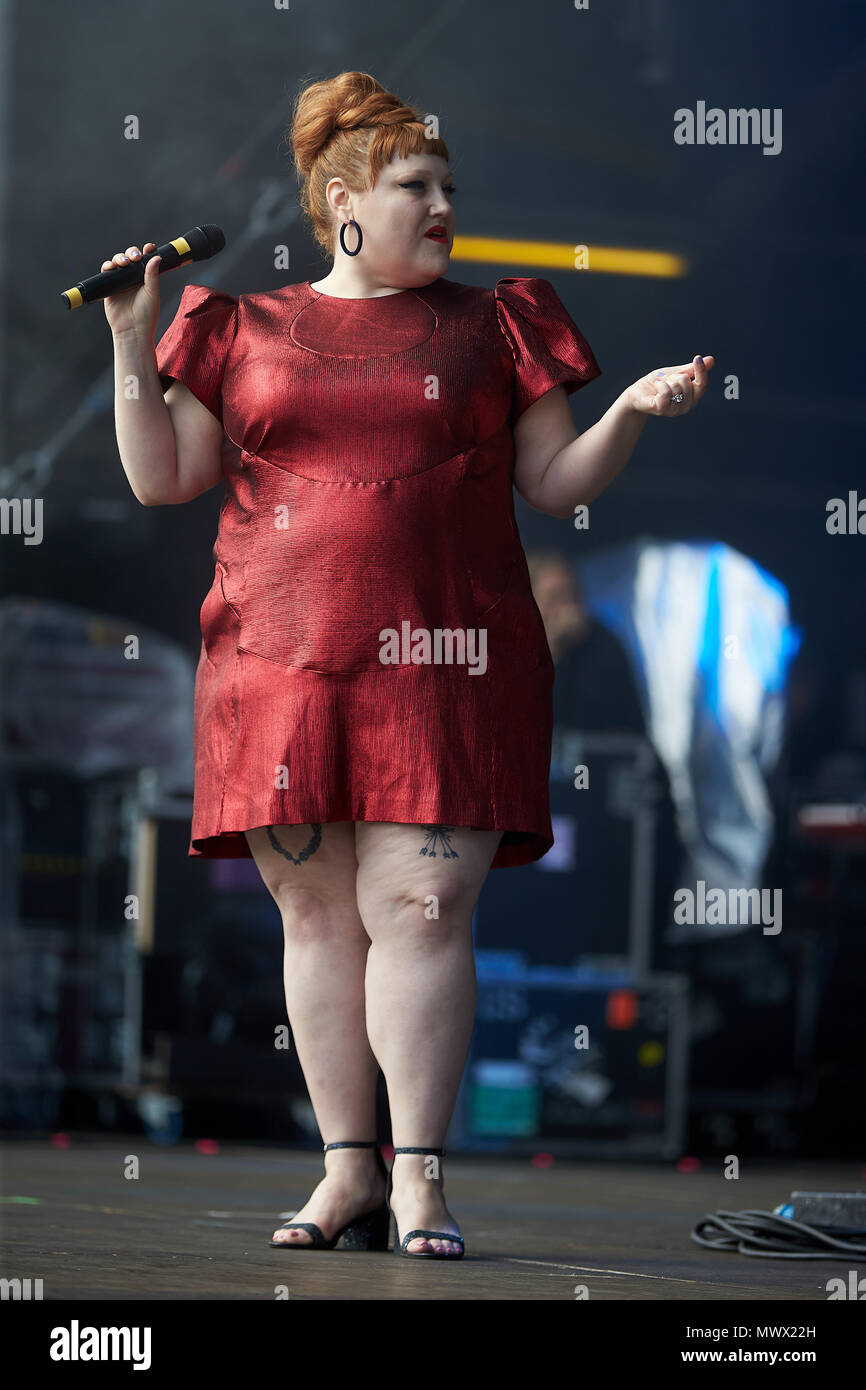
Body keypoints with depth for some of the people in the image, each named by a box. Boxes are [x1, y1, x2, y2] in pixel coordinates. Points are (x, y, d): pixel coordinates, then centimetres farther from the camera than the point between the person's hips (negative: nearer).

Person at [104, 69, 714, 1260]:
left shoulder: (490, 327, 14)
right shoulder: (247, 332, 14)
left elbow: (554, 482, 12)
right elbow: (161, 479, 12)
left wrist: (634, 413, -5)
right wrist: (134, 348, 1)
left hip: (441, 662, -1)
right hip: (282, 661, 1)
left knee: (418, 905, -10)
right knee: (315, 914, 1)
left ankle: (419, 1178, -8)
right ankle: (347, 1172, 7)